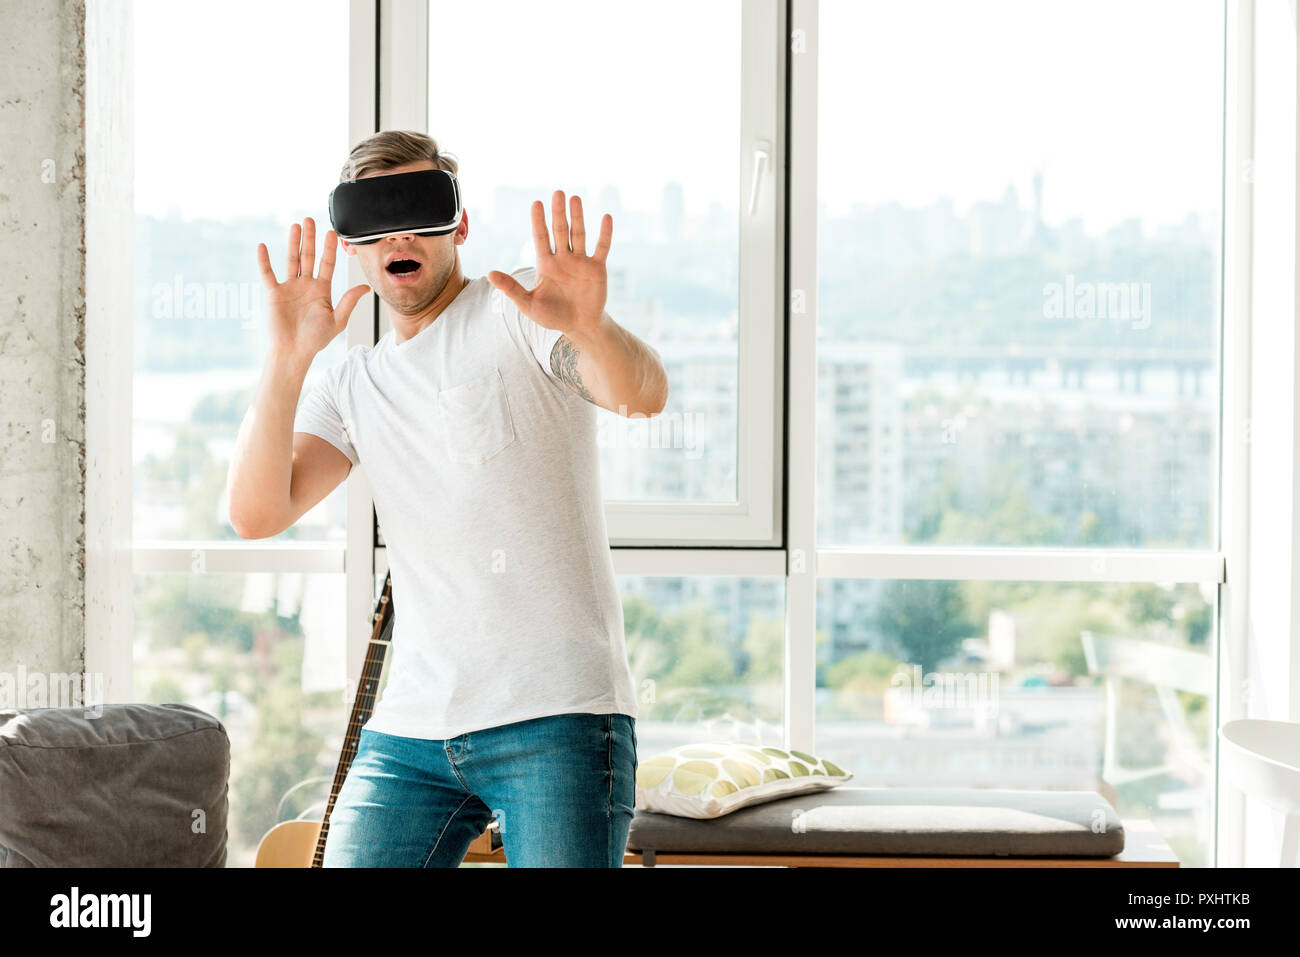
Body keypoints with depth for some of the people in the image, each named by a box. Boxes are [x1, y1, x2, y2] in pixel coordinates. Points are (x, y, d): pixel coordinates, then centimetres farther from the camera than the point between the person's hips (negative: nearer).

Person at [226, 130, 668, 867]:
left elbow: (644, 395, -18)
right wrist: (287, 359, -11)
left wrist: (590, 328, -41)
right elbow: (256, 514, 2)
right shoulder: (354, 385, 15)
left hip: (556, 720, -5)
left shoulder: (522, 312, 0)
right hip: (409, 729, 5)